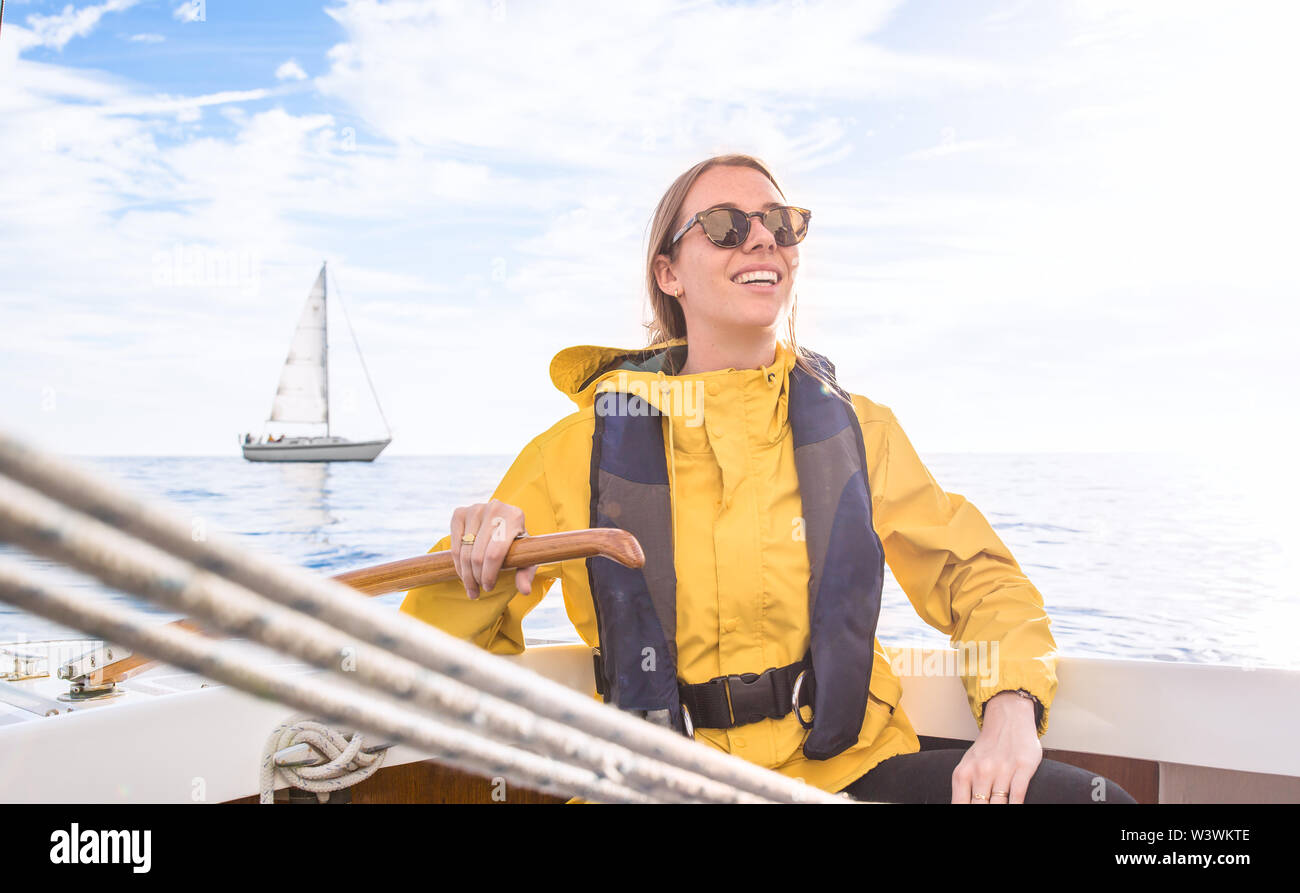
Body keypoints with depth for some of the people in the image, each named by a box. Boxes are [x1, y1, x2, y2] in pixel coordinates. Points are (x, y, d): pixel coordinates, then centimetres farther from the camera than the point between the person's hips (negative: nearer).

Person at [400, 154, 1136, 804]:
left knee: (1089, 797, -21)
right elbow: (435, 650, 3)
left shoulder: (855, 429, 8)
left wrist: (1011, 710, -6)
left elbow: (978, 575, 13)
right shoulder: (588, 445, 1)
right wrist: (477, 566, -19)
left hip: (851, 766, 2)